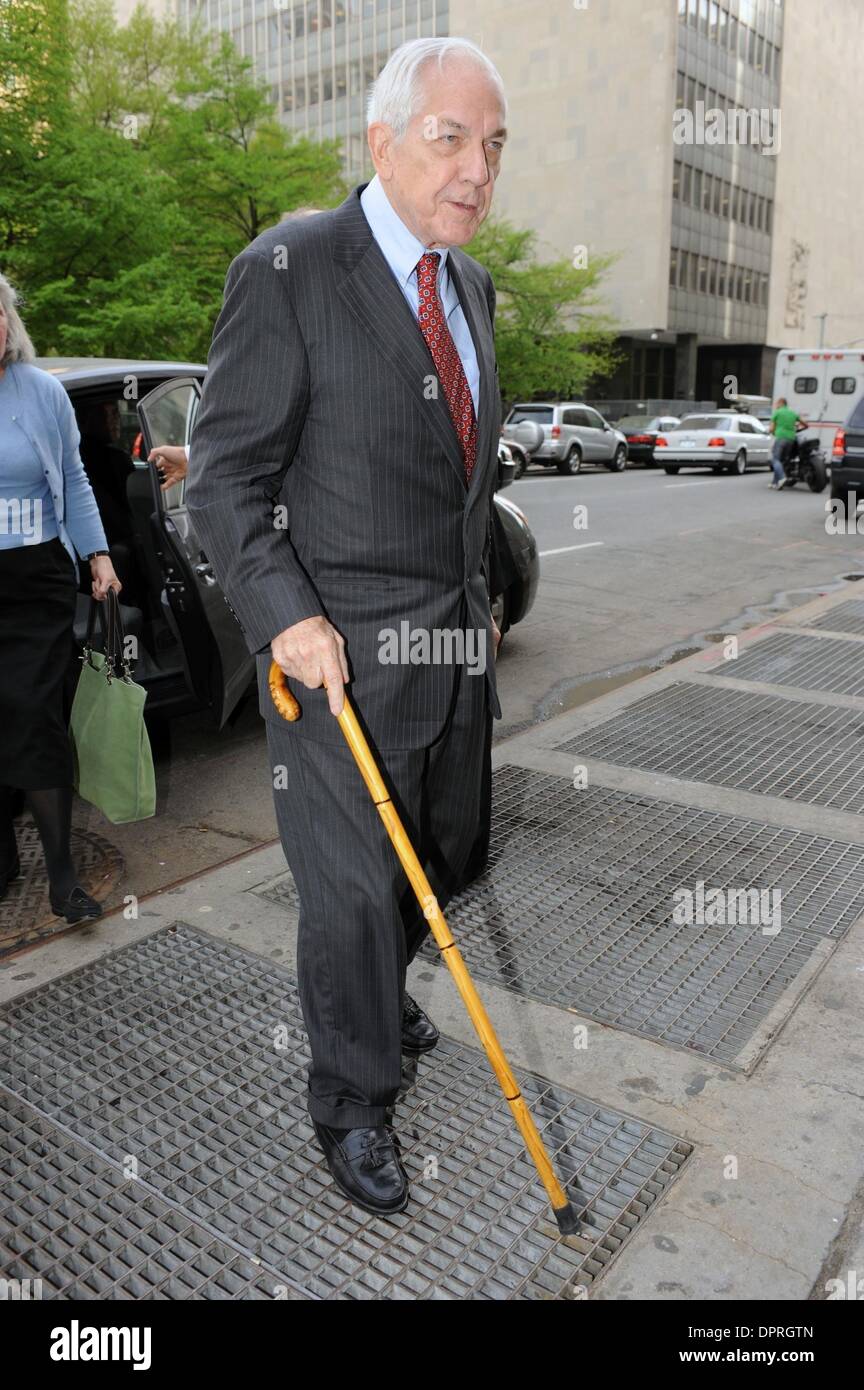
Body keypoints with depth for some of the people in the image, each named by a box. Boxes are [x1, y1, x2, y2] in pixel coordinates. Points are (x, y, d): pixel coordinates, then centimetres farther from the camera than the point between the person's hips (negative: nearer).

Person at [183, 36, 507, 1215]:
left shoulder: (472, 286, 13)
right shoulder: (289, 269, -9)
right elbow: (225, 475, -10)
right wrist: (286, 615, -21)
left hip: (456, 638, 7)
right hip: (341, 646, -7)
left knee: (439, 856, 17)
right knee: (353, 885, 2)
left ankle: (374, 996, 45)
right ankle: (352, 1101, 25)